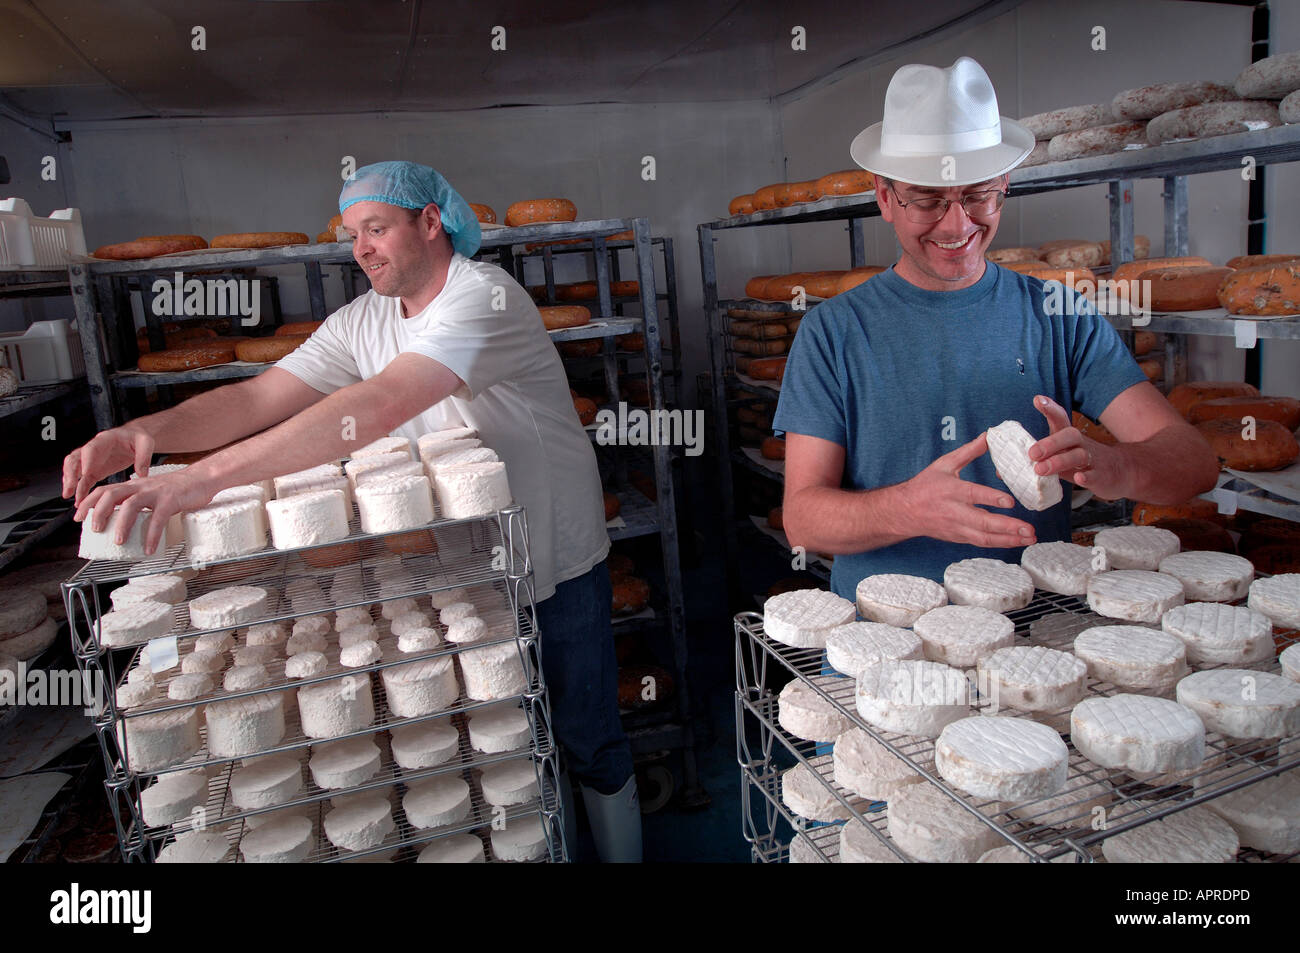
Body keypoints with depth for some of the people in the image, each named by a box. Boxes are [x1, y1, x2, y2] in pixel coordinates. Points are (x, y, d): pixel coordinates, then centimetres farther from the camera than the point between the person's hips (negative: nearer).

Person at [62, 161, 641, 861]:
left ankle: (620, 854, 33)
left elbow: (377, 407, -36)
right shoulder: (362, 321, 3)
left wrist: (205, 476, -41)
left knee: (587, 738, 9)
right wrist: (145, 431, -25)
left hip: (554, 560, -6)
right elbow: (261, 396, -6)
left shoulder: (485, 298, -23)